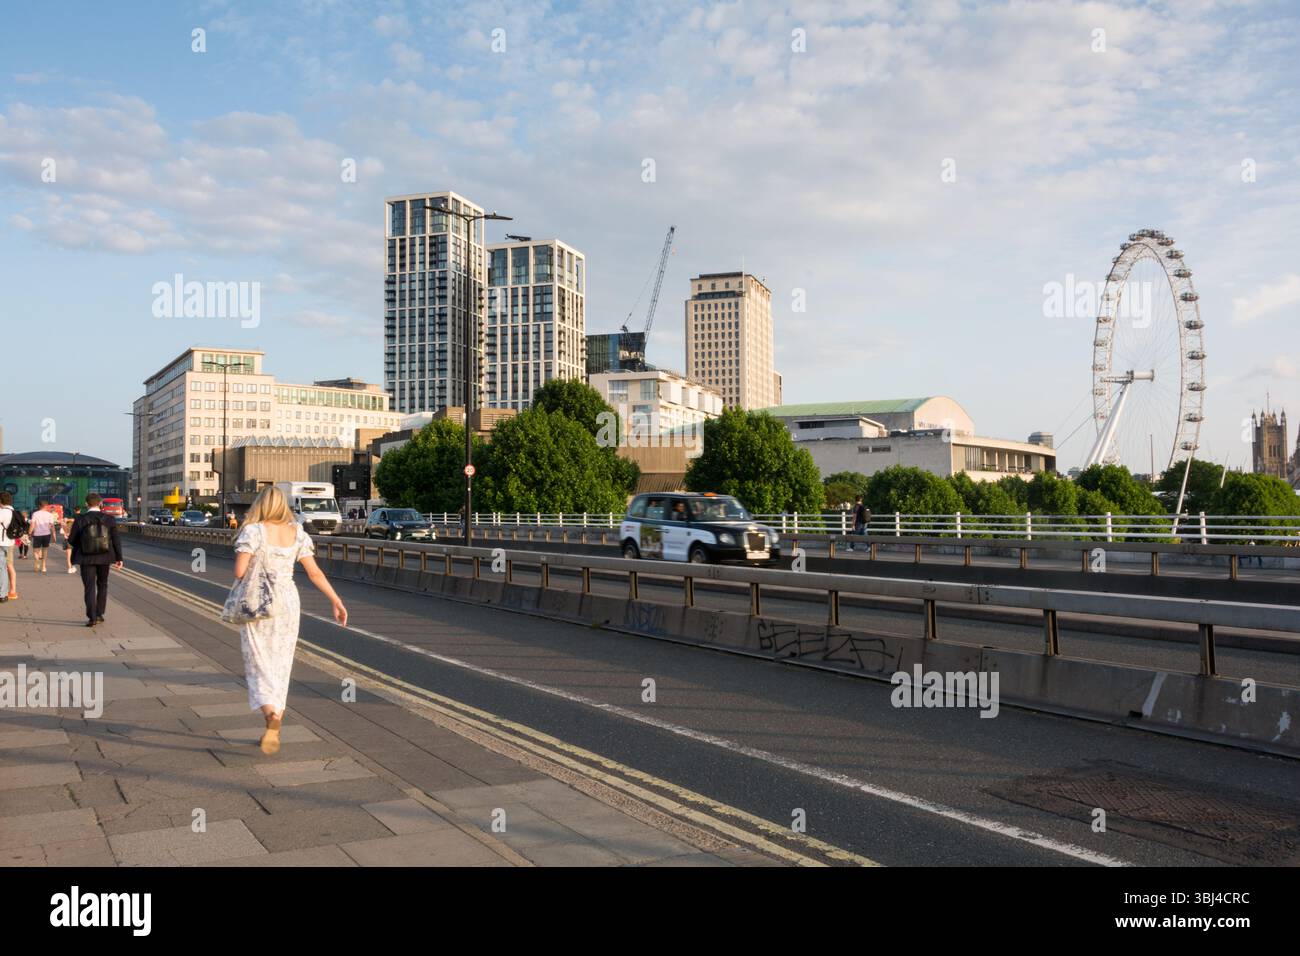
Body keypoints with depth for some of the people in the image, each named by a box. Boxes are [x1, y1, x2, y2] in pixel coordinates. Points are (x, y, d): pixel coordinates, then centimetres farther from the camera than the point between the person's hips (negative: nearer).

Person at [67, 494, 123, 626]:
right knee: (102, 585, 18)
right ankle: (99, 614, 19)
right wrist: (119, 558, 4)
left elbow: (72, 540, -5)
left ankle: (92, 618, -1)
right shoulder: (110, 519, -5)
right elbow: (116, 540, -4)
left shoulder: (80, 520, -10)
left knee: (89, 587, 5)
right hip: (104, 558, 2)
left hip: (87, 559, -2)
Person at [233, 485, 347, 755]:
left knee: (258, 664, 3)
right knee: (280, 666, 13)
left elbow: (239, 571, -16)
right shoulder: (297, 533, 1)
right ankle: (273, 733, 18)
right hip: (287, 603, 3)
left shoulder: (253, 531, -9)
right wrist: (336, 601, 6)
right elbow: (314, 572, 0)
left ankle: (271, 715, -23)